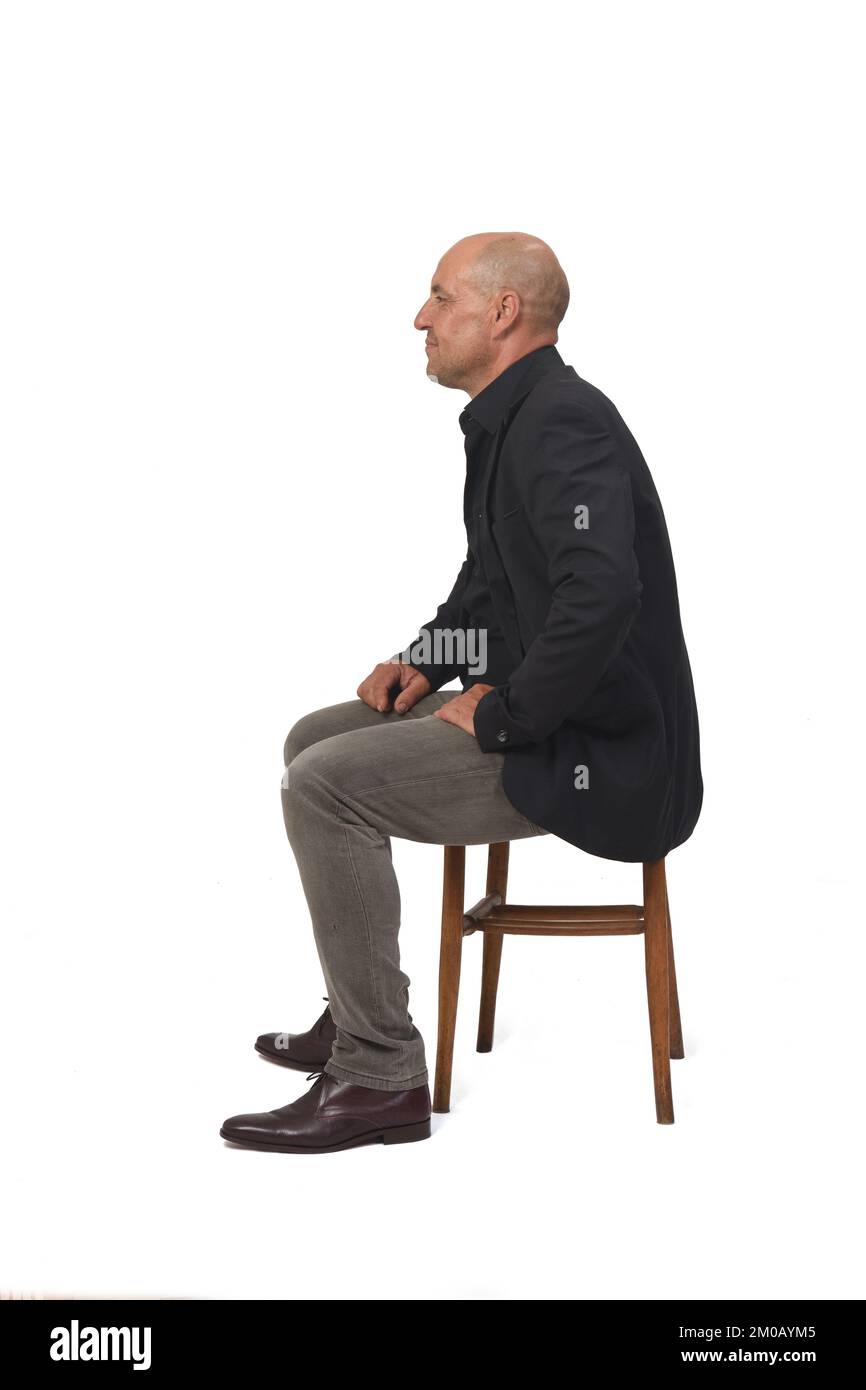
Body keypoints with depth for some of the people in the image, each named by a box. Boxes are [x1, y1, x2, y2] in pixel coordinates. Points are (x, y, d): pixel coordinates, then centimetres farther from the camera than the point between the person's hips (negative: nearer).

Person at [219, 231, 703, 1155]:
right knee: (316, 741, 15)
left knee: (323, 787, -17)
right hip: (540, 716, 11)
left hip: (599, 756, -11)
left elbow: (602, 596, -36)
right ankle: (355, 1019, 21)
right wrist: (427, 659, 11)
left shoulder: (562, 422, -20)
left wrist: (501, 715, -23)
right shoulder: (512, 420, 13)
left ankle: (380, 1078, -8)